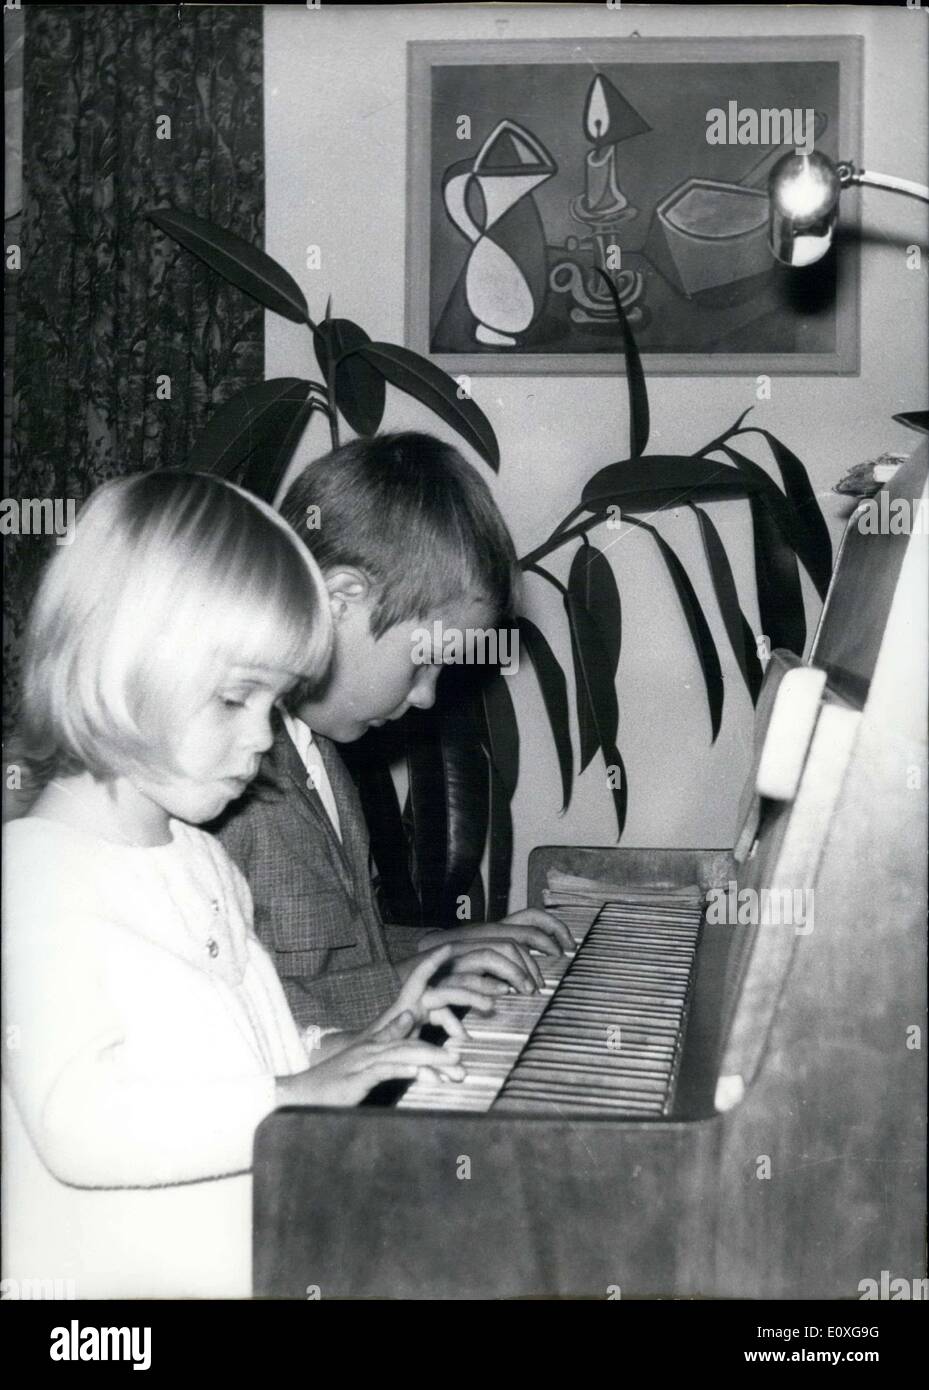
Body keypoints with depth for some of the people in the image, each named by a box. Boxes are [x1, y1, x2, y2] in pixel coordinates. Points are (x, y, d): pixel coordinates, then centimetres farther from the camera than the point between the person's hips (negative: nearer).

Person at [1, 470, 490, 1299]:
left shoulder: (201, 863, 16)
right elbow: (79, 1127, -23)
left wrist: (359, 1050, 8)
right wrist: (300, 1095, -22)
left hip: (261, 1262, 8)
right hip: (120, 1278, -8)